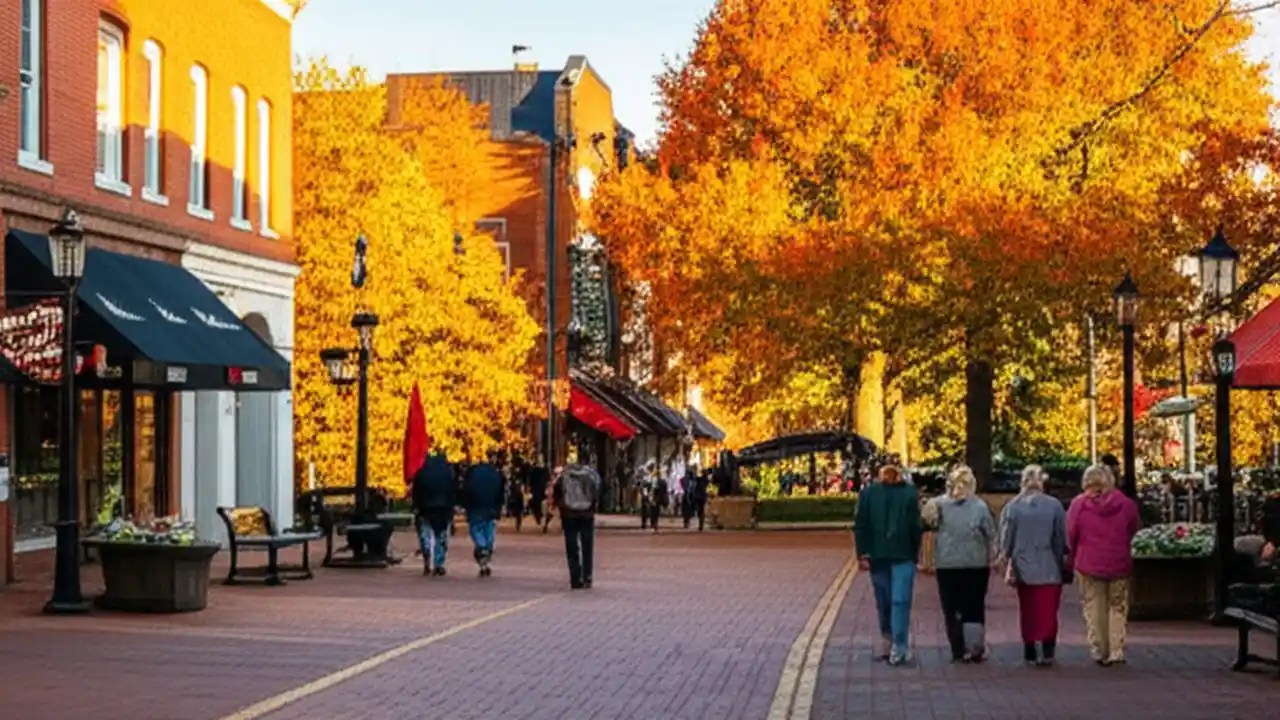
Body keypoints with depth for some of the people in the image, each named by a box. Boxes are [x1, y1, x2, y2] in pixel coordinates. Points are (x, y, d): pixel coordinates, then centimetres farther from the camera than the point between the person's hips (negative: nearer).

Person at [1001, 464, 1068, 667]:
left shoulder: (1012, 507, -2)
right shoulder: (1054, 505, -6)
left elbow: (1006, 540, 1)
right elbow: (1062, 538, -1)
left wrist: (1008, 564, 8)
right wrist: (1062, 562, 8)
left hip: (1024, 568, 2)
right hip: (1049, 570, -2)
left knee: (1028, 612, 11)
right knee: (1048, 611, 2)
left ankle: (1030, 653, 13)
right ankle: (1047, 650, -10)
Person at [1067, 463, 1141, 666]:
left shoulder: (1079, 504, -7)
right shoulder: (1126, 504, -3)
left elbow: (1071, 535, -1)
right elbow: (1133, 531, 7)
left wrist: (1075, 559, 15)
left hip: (1088, 565, -1)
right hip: (1119, 564, 1)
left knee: (1093, 608, 9)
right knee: (1118, 607, 9)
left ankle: (1099, 651, 9)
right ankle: (1116, 650, 1)